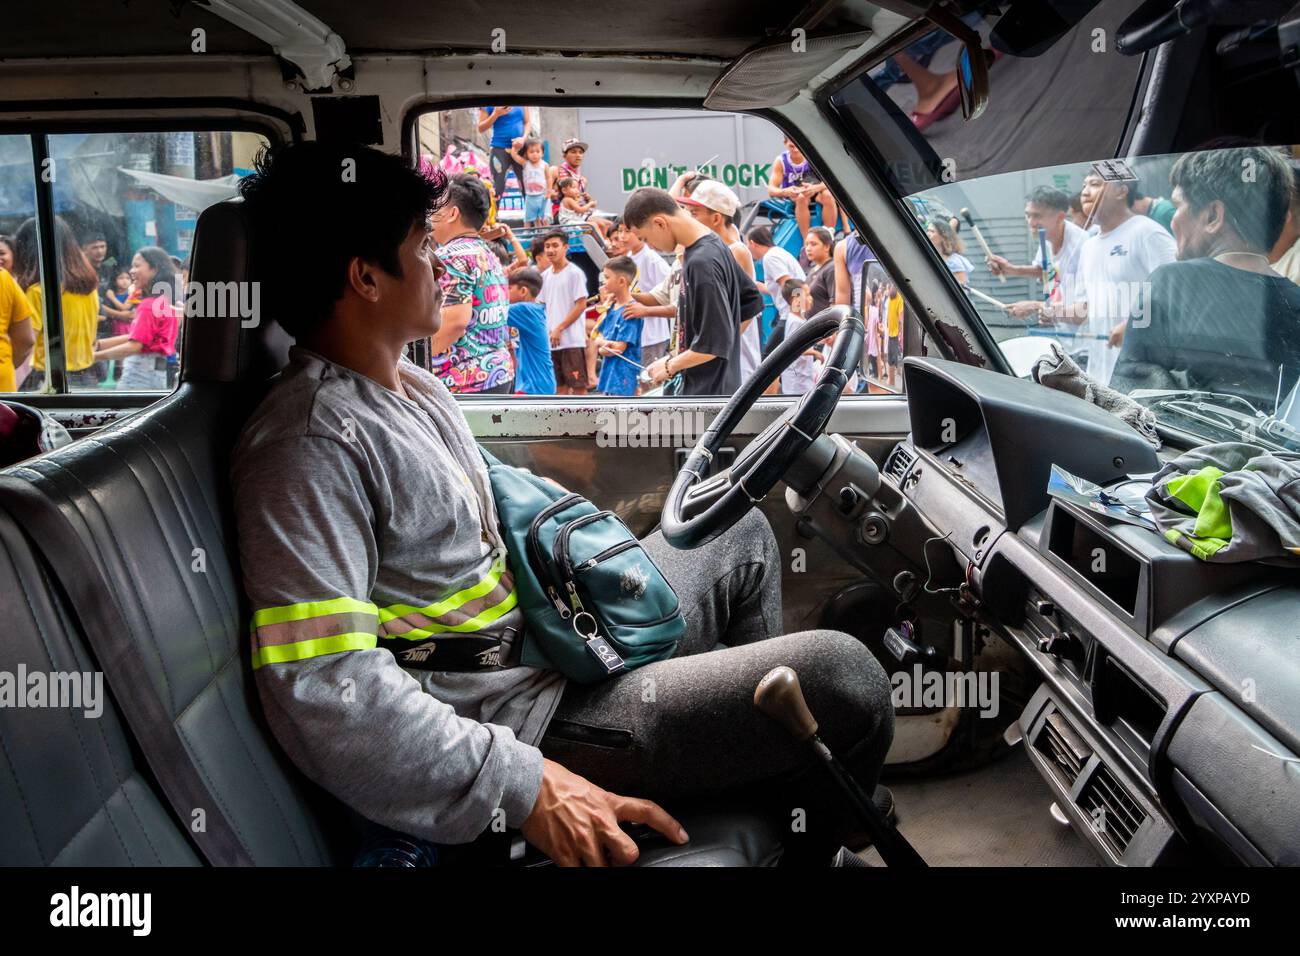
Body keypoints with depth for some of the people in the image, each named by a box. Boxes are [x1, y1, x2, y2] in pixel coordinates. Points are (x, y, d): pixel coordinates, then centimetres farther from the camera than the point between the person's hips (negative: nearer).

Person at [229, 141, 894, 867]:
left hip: (544, 638, 11)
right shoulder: (308, 447, -23)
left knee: (742, 535, 24)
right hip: (511, 717, -11)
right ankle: (804, 847, 17)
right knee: (843, 679, -18)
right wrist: (525, 789, -30)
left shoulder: (415, 388, 10)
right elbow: (322, 692, -31)